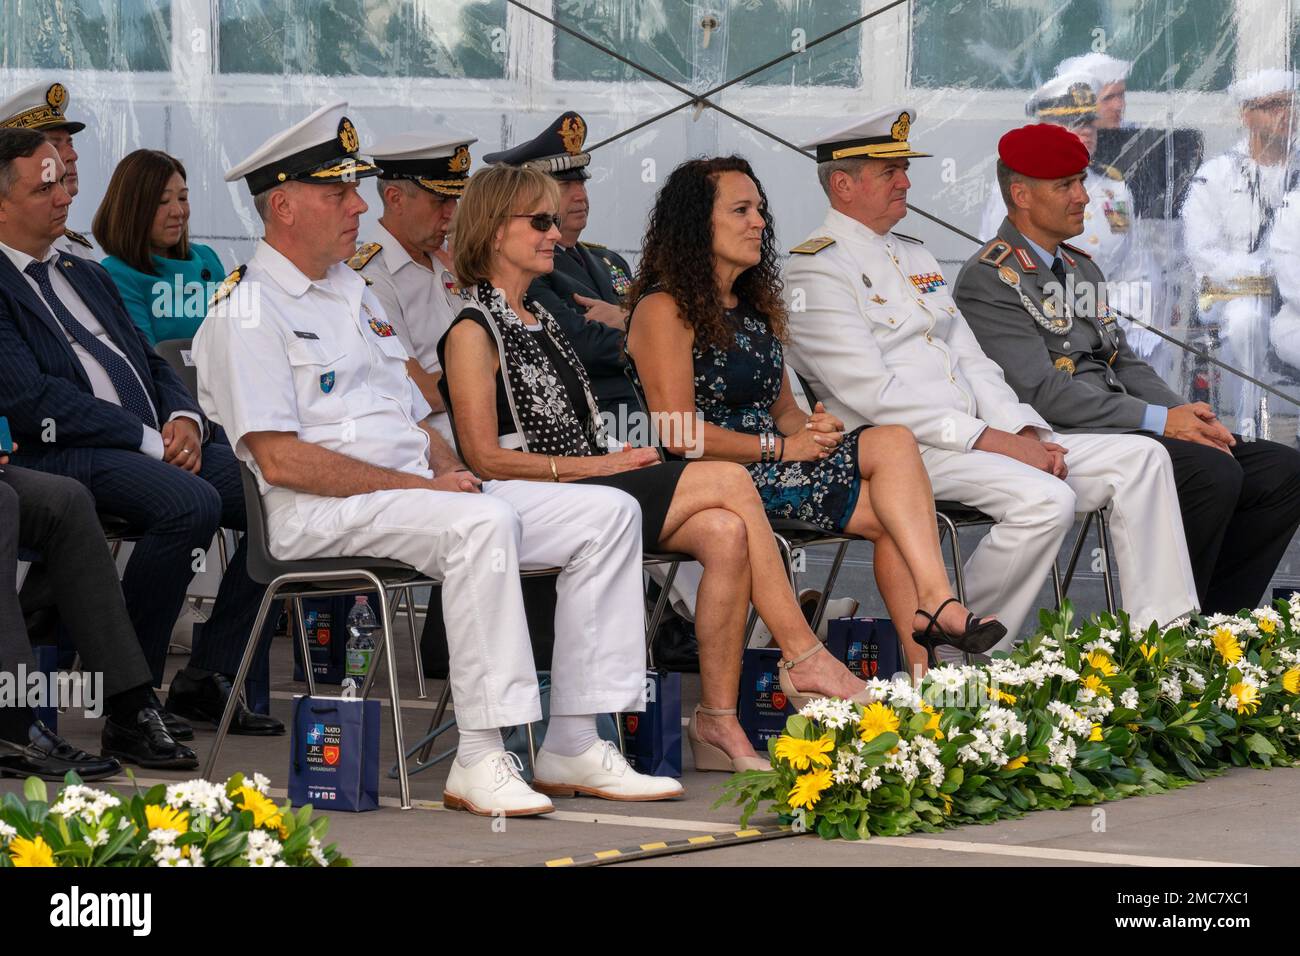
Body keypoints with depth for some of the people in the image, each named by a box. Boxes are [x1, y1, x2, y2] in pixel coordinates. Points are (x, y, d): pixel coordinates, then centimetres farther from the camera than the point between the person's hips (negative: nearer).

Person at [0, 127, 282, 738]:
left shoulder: (86, 275, 26)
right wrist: (148, 439, -16)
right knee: (190, 503, -34)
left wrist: (183, 419, 0)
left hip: (155, 443, 8)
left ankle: (206, 677, -3)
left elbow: (150, 363, 24)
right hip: (61, 455, -8)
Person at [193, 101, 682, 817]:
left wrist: (452, 473, 1)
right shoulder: (247, 314, -4)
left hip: (417, 492, 9)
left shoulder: (355, 295, 25)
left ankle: (574, 746, -8)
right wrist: (418, 485, -17)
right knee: (481, 524, -37)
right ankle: (480, 761, -35)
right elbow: (279, 459, -15)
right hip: (320, 515, -9)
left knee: (607, 512, -4)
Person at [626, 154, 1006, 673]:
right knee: (893, 445, -20)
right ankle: (936, 604, -27)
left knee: (892, 516, -19)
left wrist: (810, 427, -2)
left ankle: (921, 663, -28)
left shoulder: (755, 306, 21)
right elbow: (680, 434, -14)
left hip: (768, 467, 8)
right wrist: (783, 447, -14)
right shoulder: (664, 310, -6)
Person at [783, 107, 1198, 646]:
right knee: (1045, 500, -32)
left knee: (1139, 457, -3)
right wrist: (986, 438, -17)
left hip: (974, 438, 9)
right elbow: (872, 394, -15)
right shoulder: (814, 272, -6)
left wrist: (1024, 431, 1)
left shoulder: (914, 257, 23)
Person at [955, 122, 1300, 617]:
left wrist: (1187, 415, -1)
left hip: (1119, 427, 9)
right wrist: (1160, 421, -18)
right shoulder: (989, 280, -7)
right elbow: (1040, 391, -17)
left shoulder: (1082, 268, 22)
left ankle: (1214, 618, -4)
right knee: (1213, 474, -28)